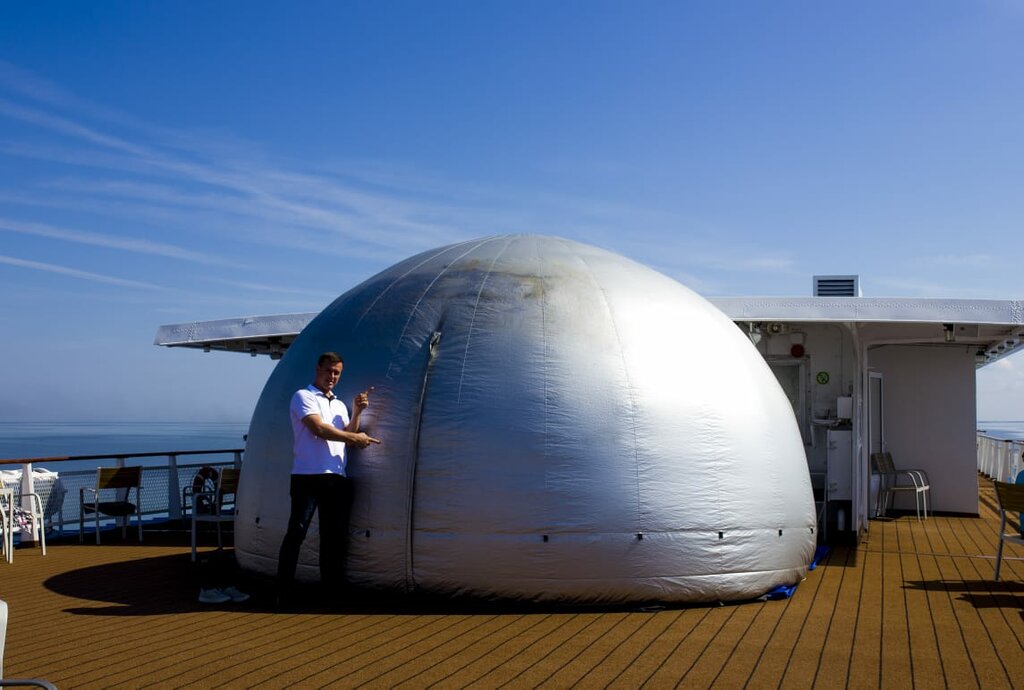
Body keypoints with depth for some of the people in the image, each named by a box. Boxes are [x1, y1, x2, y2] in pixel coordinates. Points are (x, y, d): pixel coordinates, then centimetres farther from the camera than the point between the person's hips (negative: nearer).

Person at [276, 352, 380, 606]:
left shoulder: (339, 405, 23)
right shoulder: (303, 397, 0)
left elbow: (347, 437, 15)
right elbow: (319, 429, -12)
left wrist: (356, 413, 2)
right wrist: (355, 438, -6)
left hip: (337, 478, 7)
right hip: (308, 475, -7)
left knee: (334, 536, 9)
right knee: (296, 532, -9)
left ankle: (332, 590, 16)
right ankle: (283, 593, -6)